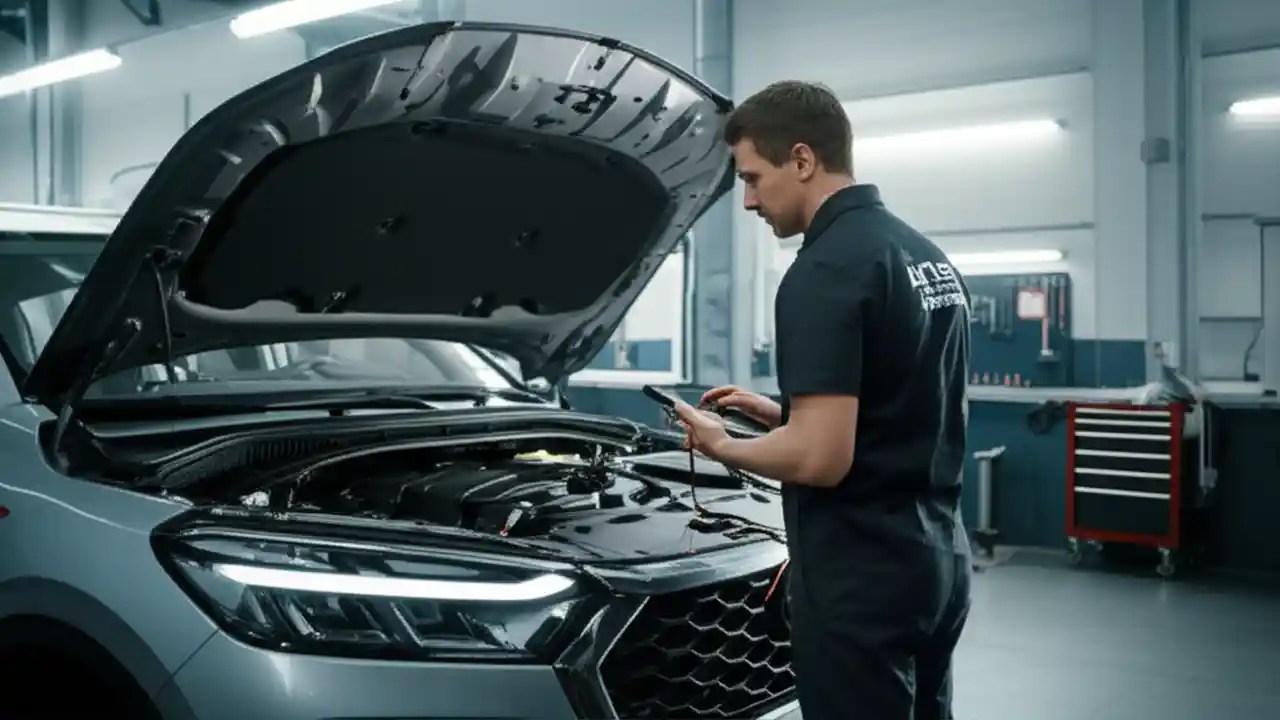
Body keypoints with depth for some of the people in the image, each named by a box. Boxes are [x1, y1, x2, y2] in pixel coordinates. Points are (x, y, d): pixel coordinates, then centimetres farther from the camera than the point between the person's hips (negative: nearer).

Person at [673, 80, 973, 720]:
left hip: (861, 575, -9)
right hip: (935, 557, 10)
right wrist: (784, 414, 16)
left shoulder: (824, 272, -19)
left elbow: (821, 458, -25)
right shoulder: (930, 257, 11)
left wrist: (722, 446, -6)